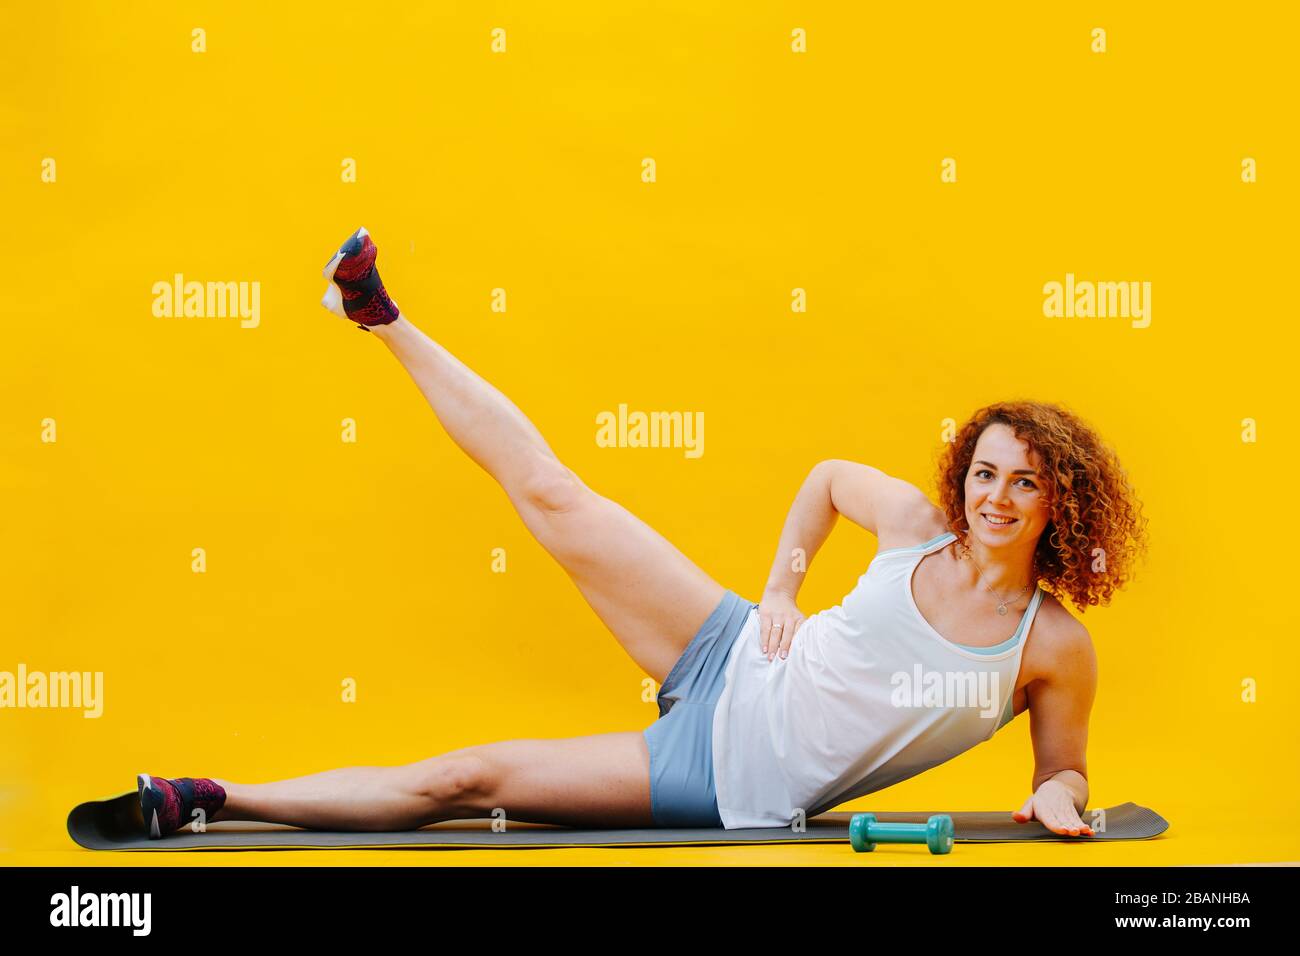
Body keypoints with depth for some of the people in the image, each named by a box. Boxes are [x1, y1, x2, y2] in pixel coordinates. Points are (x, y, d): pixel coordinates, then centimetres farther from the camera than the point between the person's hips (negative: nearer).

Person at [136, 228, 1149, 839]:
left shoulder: (1058, 648, -11)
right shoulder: (916, 526, -6)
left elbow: (1064, 771, 4)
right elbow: (827, 477, 13)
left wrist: (1058, 799, -18)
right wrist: (781, 591, 3)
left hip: (747, 792, -3)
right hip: (733, 666, 3)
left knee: (471, 779, -8)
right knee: (553, 497, -5)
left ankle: (219, 799, 2)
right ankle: (385, 320, 14)